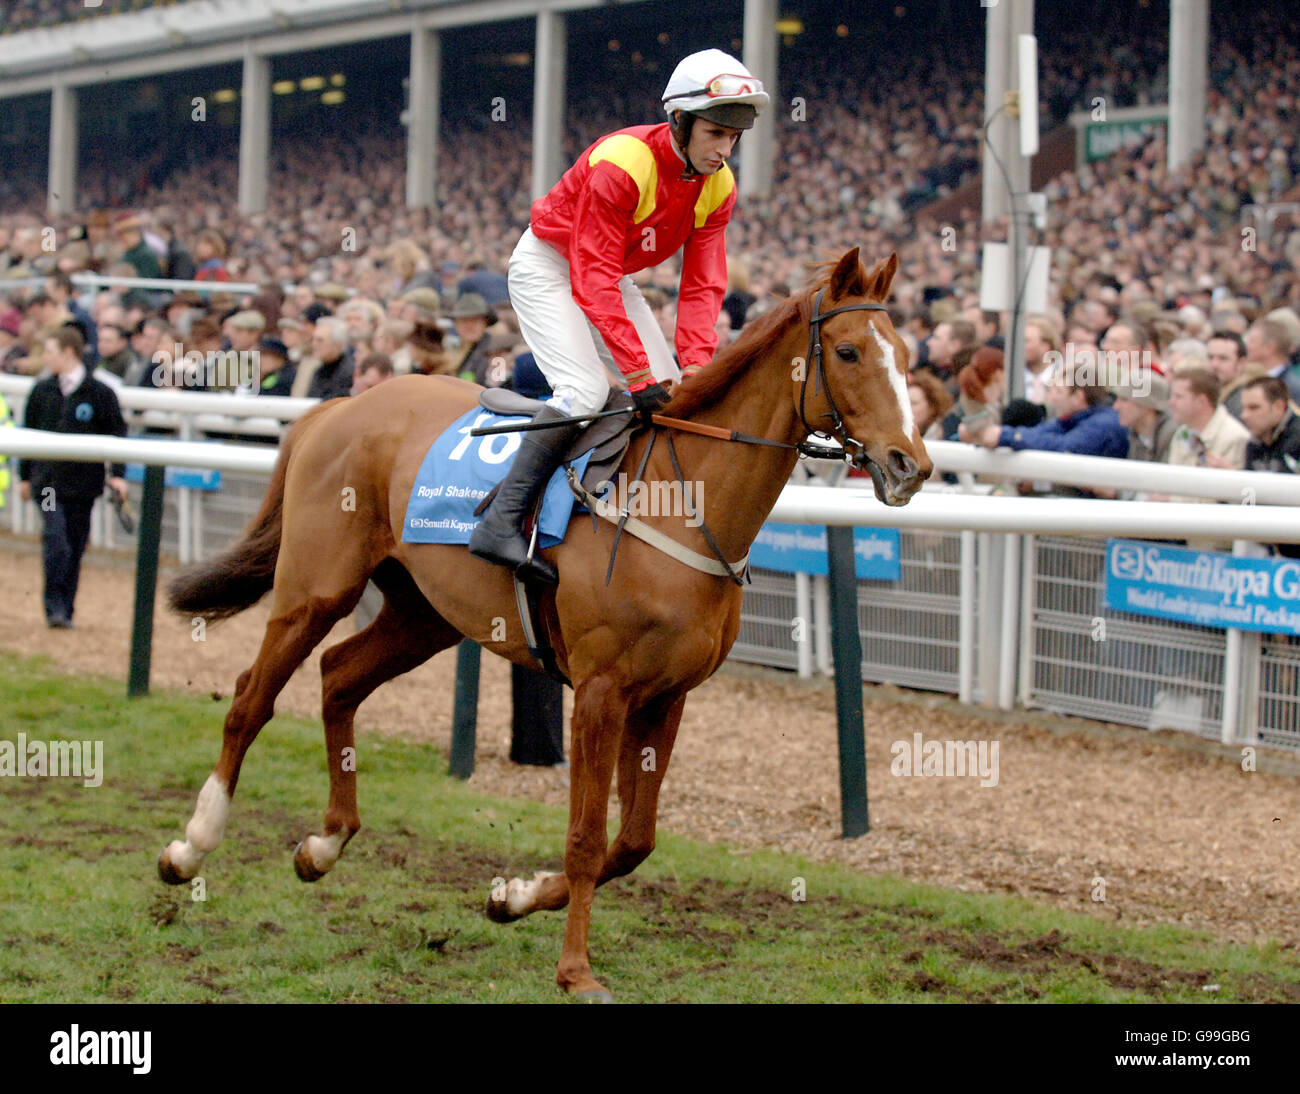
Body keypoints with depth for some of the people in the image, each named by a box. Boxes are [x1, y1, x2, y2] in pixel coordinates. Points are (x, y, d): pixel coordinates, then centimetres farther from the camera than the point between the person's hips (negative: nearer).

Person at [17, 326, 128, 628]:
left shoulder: (100, 393, -3)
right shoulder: (41, 391, 5)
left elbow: (117, 434, 2)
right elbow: (29, 432, 14)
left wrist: (117, 474, -7)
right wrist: (25, 476, 16)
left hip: (83, 482, -1)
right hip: (48, 479, 1)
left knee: (75, 545, 6)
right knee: (55, 538, -16)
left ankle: (65, 610, 17)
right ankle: (55, 606, -13)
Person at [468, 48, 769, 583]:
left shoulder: (718, 188, -11)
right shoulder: (621, 164, -33)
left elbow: (702, 284, -10)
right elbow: (593, 280, -34)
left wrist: (695, 367, -25)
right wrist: (638, 372, -37)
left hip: (612, 273, 8)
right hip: (548, 264, -8)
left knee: (676, 397, -2)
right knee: (585, 388, -27)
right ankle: (501, 523, -29)